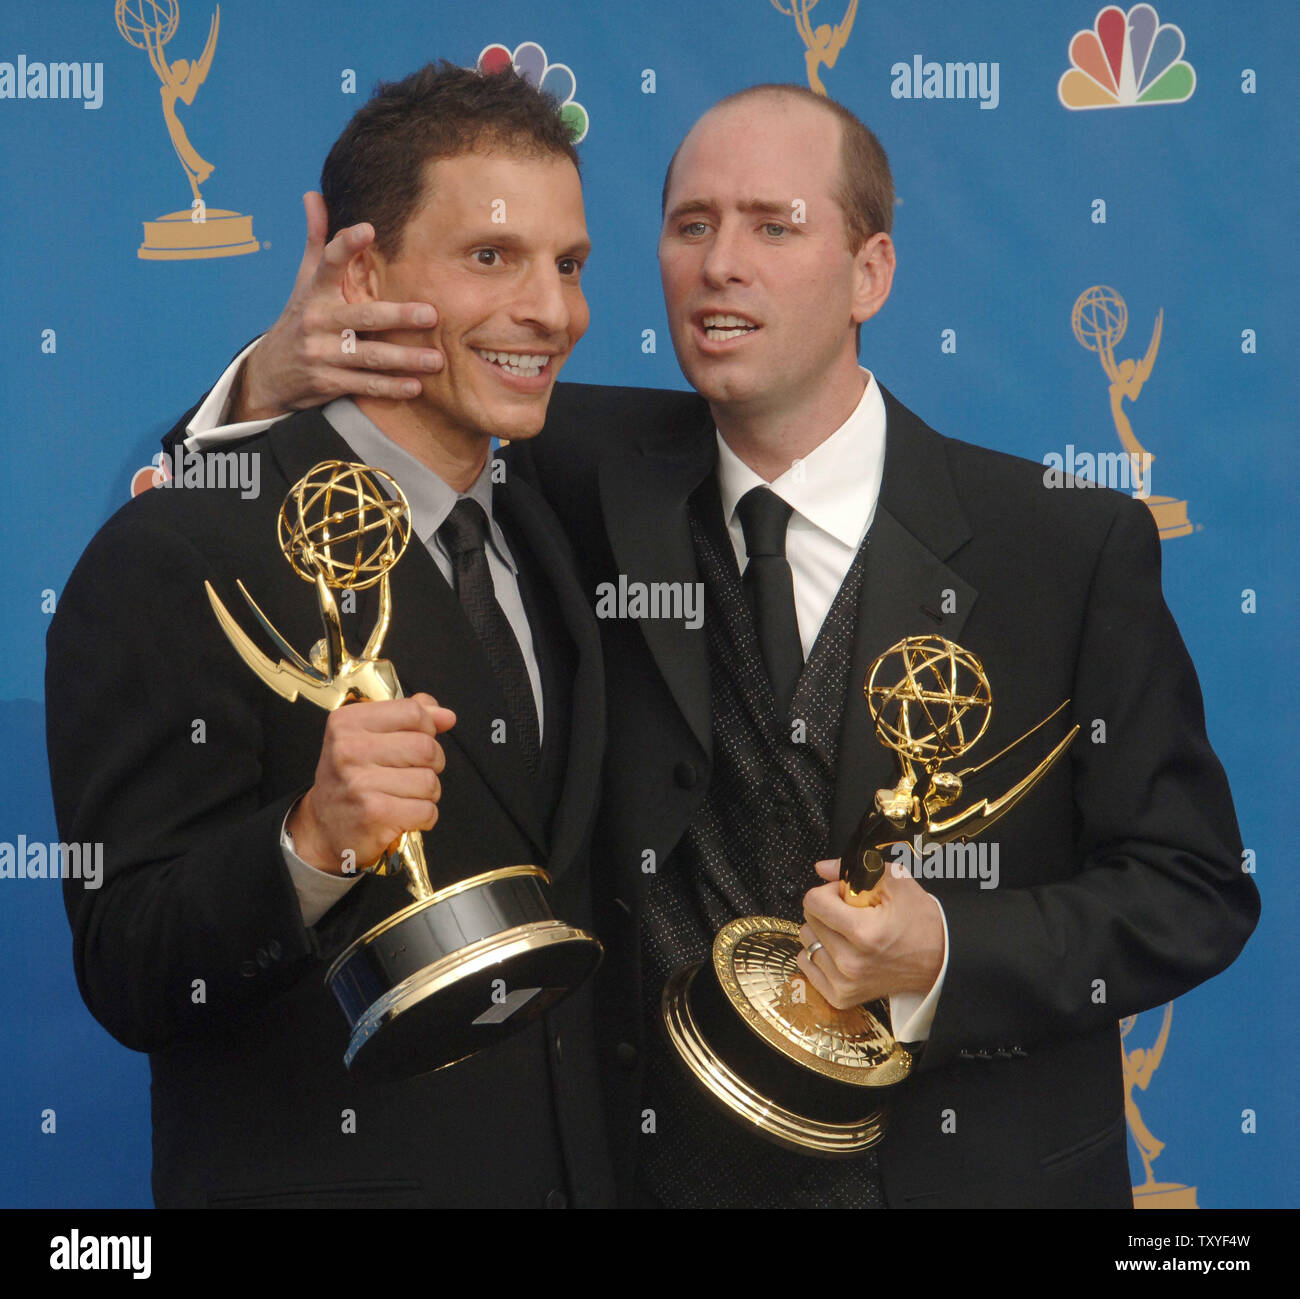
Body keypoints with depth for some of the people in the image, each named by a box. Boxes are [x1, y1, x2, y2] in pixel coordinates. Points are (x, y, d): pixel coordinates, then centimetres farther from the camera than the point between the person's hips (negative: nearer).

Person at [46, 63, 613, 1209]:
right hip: (314, 1174, -7)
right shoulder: (175, 559, -16)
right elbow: (130, 982, -19)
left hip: (571, 1167, 7)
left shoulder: (539, 538, 9)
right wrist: (311, 844, -34)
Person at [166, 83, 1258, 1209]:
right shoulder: (597, 487, -3)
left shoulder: (1074, 547, -8)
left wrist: (947, 957, -19)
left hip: (980, 1170, -1)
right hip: (656, 1165, 2)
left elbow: (1194, 888, -5)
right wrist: (278, 378, -21)